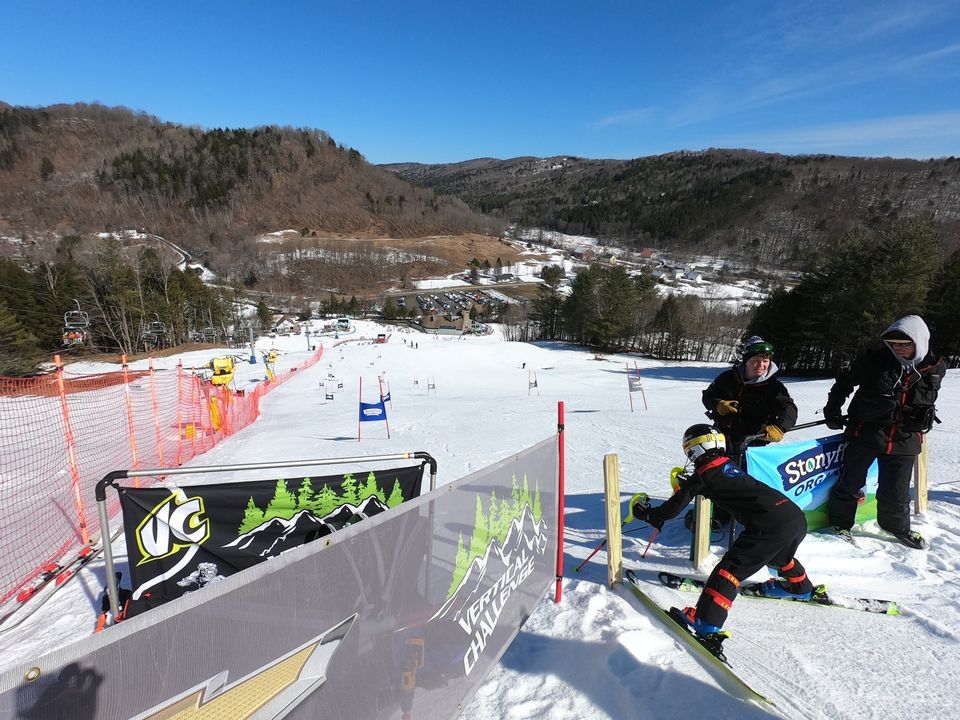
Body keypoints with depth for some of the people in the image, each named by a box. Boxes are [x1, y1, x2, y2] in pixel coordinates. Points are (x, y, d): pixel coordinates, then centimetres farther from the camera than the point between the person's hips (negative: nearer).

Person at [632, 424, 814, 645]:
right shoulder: (728, 465, 18)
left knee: (732, 568, -7)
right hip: (798, 518, 9)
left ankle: (707, 623, -11)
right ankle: (801, 587, 63)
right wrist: (689, 483, 47)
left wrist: (648, 513, 13)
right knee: (778, 554, 38)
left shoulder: (704, 475, -2)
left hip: (771, 525, -9)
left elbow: (677, 505, 1)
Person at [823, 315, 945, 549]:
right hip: (865, 433, -2)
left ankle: (897, 525, 38)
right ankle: (840, 521, 24)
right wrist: (832, 409, 1)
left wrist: (925, 417, 11)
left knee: (896, 490, 13)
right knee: (851, 481, 6)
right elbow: (845, 381, 3)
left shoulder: (934, 369, 0)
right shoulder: (874, 359, -11)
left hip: (904, 441, 3)